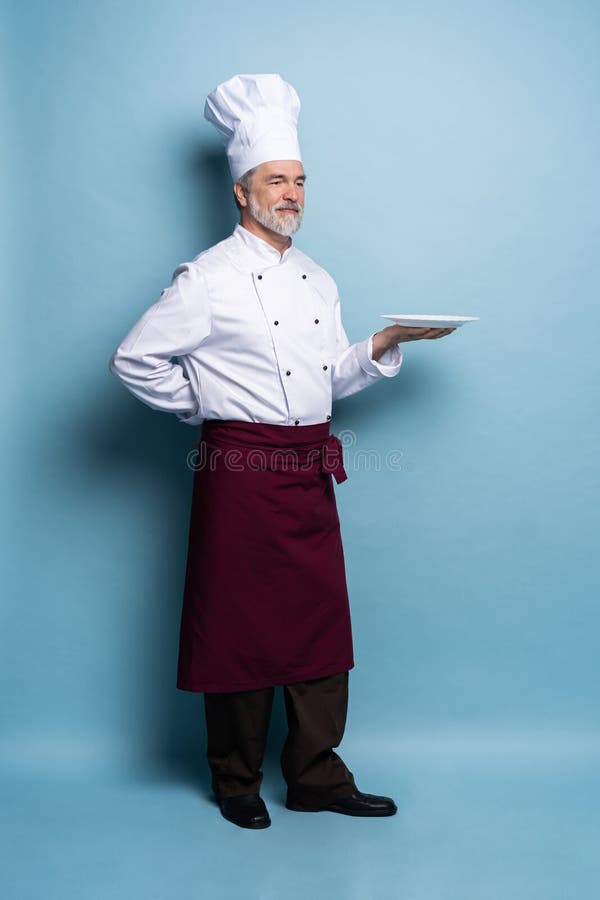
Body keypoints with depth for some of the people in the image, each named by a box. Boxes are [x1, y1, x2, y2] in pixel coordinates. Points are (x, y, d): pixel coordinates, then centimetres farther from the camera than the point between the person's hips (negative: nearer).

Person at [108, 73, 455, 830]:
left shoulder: (317, 280, 15)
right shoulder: (209, 278, -7)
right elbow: (134, 360, -9)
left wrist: (382, 346, 1)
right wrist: (205, 407, -3)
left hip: (310, 473, 7)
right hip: (241, 472, -6)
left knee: (320, 622, 9)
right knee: (239, 627, 4)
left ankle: (316, 776, 24)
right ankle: (236, 782, 23)